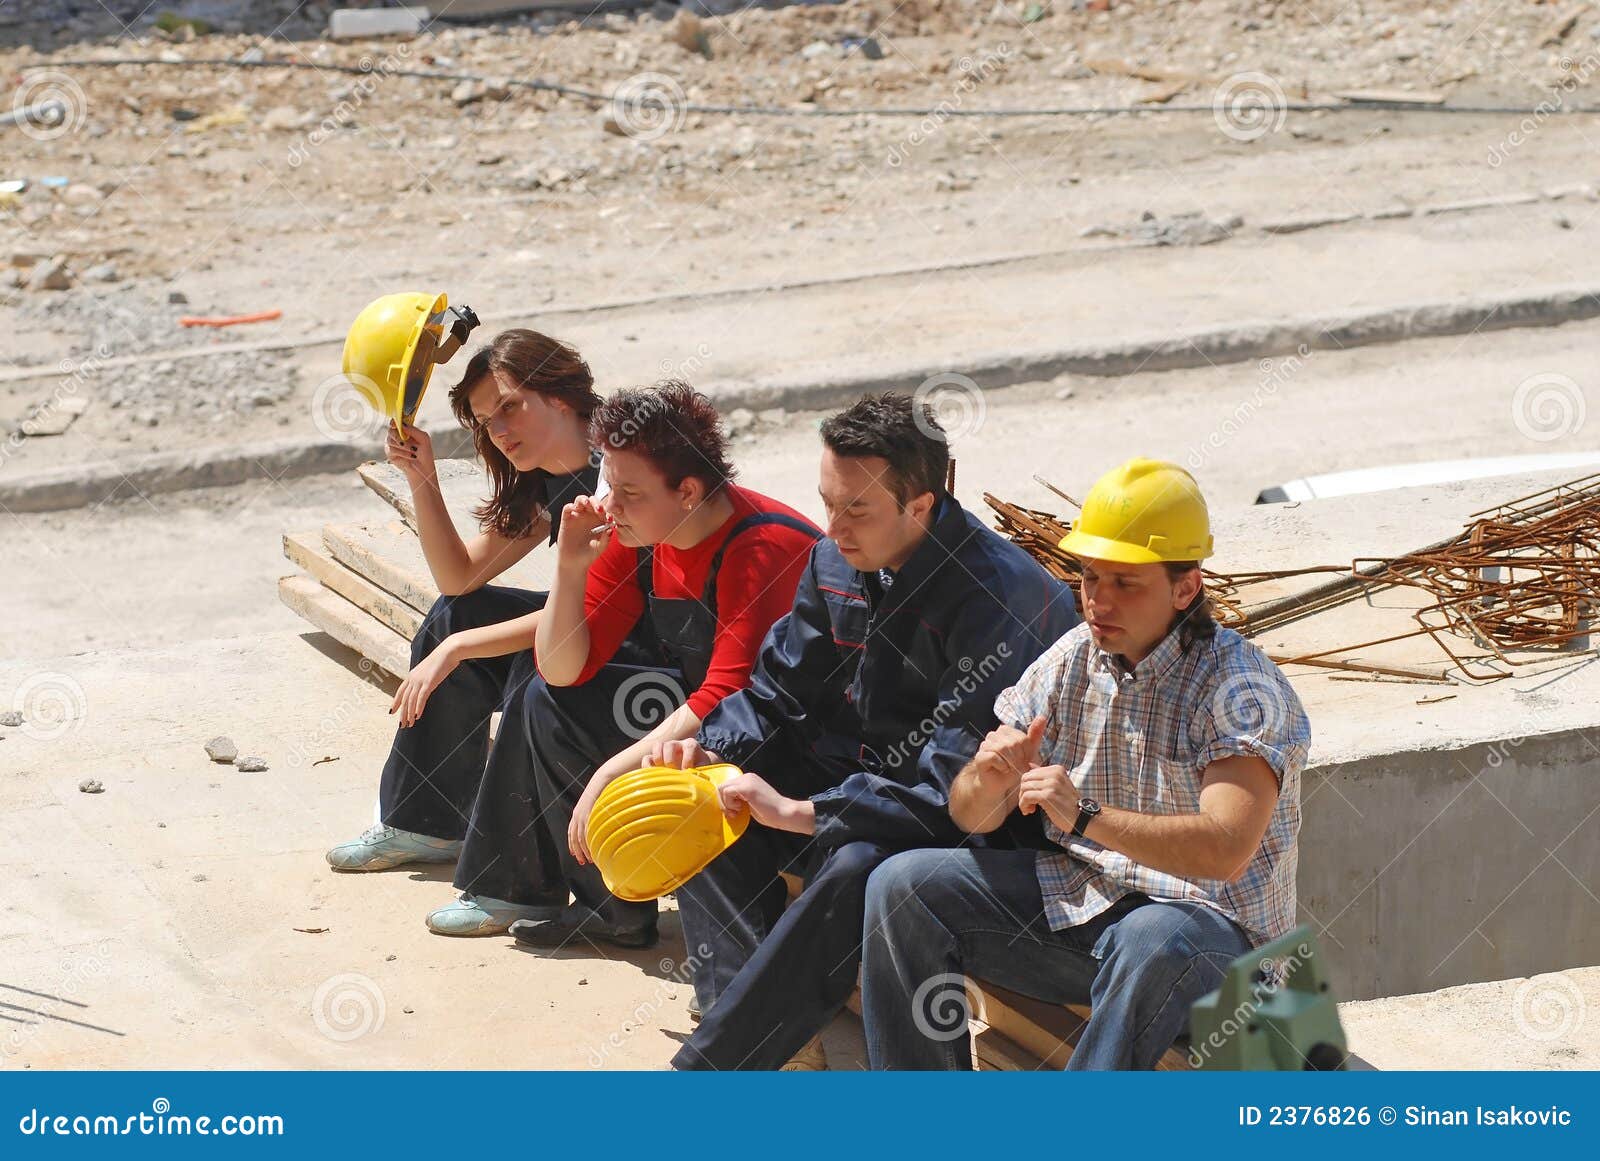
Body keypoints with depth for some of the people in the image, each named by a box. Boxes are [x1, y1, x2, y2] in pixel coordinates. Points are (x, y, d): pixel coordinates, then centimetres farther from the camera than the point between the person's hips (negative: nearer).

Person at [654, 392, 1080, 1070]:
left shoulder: (997, 595, -26)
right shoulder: (838, 562, 0)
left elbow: (956, 788, -30)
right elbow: (780, 691, 10)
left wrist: (800, 812, -31)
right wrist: (711, 752, -12)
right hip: (858, 779, 9)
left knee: (859, 867, -37)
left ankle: (706, 1068, -30)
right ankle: (777, 1037, -20)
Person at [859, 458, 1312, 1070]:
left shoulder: (1242, 689, -15)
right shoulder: (1072, 660, 4)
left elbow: (1225, 849, -30)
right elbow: (971, 816, 6)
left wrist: (1087, 817, -39)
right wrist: (988, 778, -19)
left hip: (1213, 927, -6)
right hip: (1077, 898, 7)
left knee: (1153, 943, -41)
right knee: (902, 886, -8)